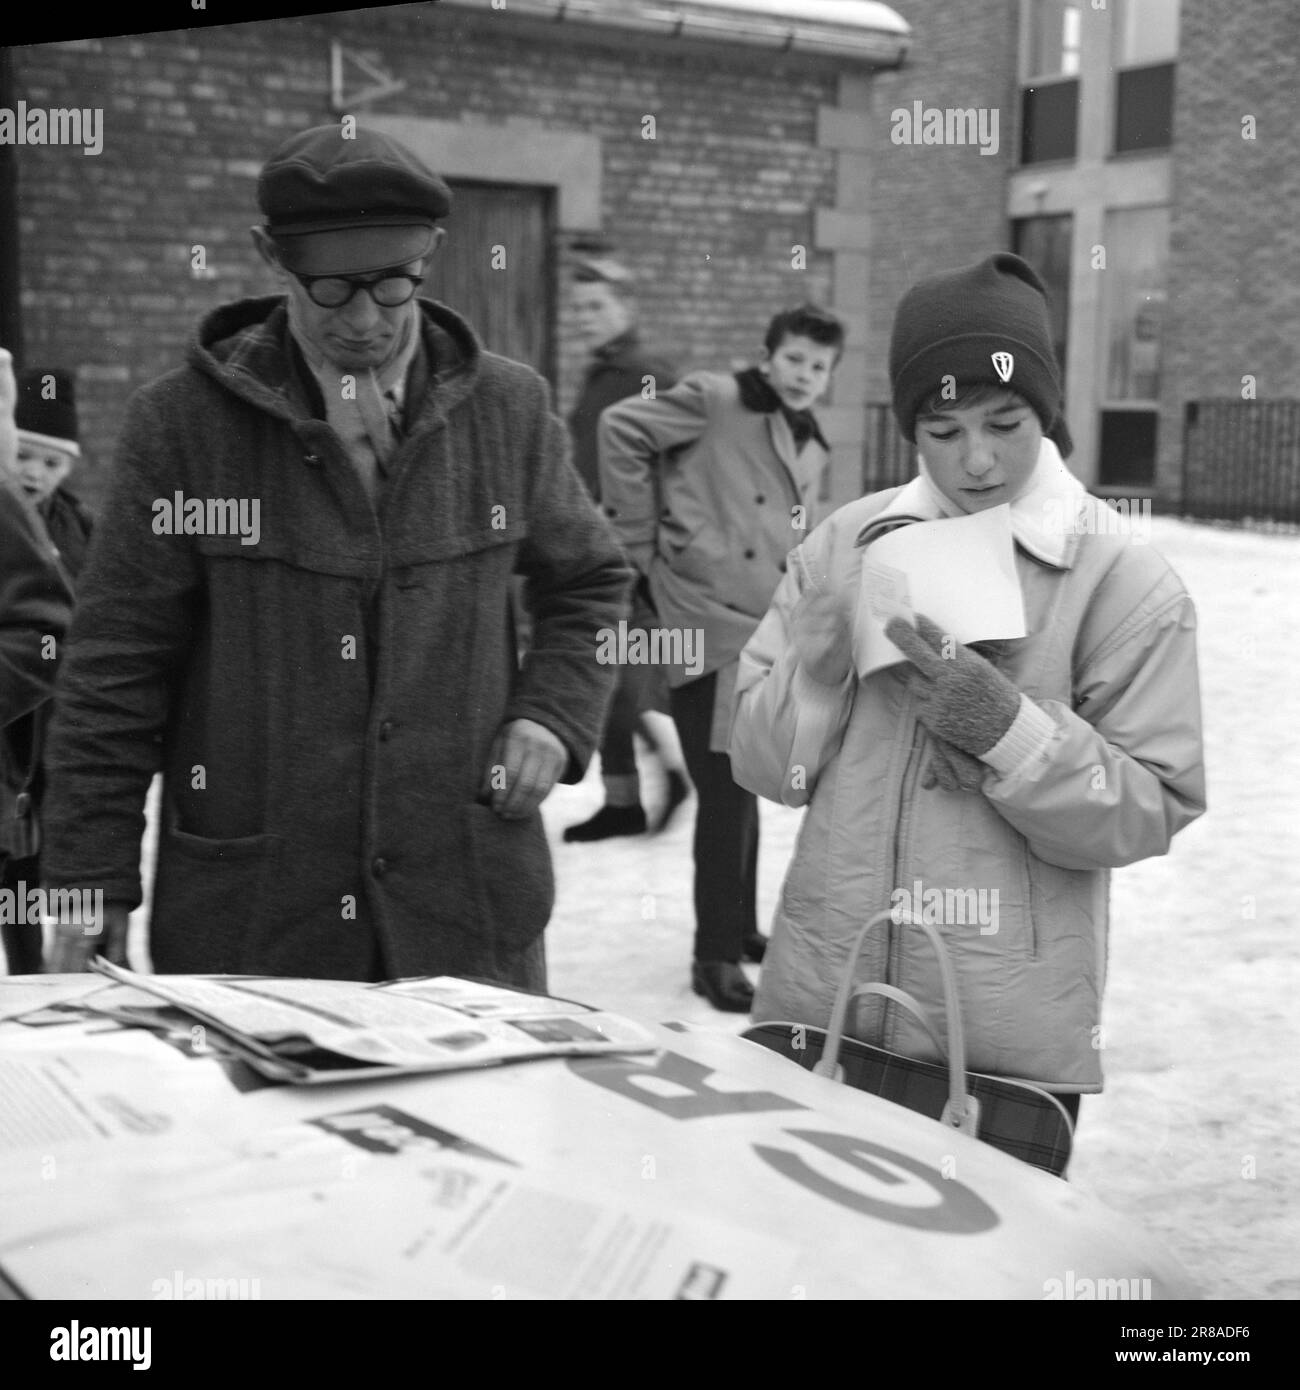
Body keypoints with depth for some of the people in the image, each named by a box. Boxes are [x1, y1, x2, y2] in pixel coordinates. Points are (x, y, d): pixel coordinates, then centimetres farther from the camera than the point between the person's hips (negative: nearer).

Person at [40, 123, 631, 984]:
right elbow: (117, 669, -1)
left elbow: (590, 581, 17)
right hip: (244, 914, -1)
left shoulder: (508, 409, 3)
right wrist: (94, 885, -3)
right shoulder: (183, 422, -4)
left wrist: (554, 714, 0)